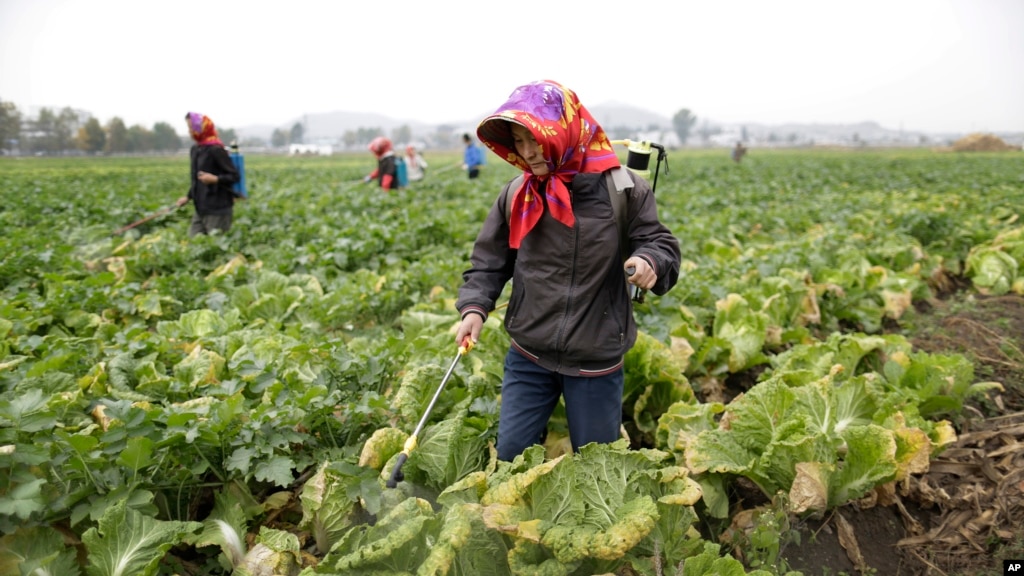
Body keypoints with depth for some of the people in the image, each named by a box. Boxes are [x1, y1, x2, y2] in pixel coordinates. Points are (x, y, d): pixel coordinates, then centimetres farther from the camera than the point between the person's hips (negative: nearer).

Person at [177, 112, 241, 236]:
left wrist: (215, 179, -28)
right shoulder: (195, 149, 12)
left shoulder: (216, 150, -12)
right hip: (200, 210, 8)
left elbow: (234, 176, -14)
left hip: (217, 211, -8)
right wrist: (188, 197, 20)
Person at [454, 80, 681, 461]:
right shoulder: (516, 195, -2)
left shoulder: (620, 188, -11)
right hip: (528, 357, 3)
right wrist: (474, 307, -12)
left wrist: (650, 261, -27)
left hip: (596, 360, -2)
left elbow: (660, 243, -4)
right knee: (510, 455, 15)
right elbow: (488, 261, 5)